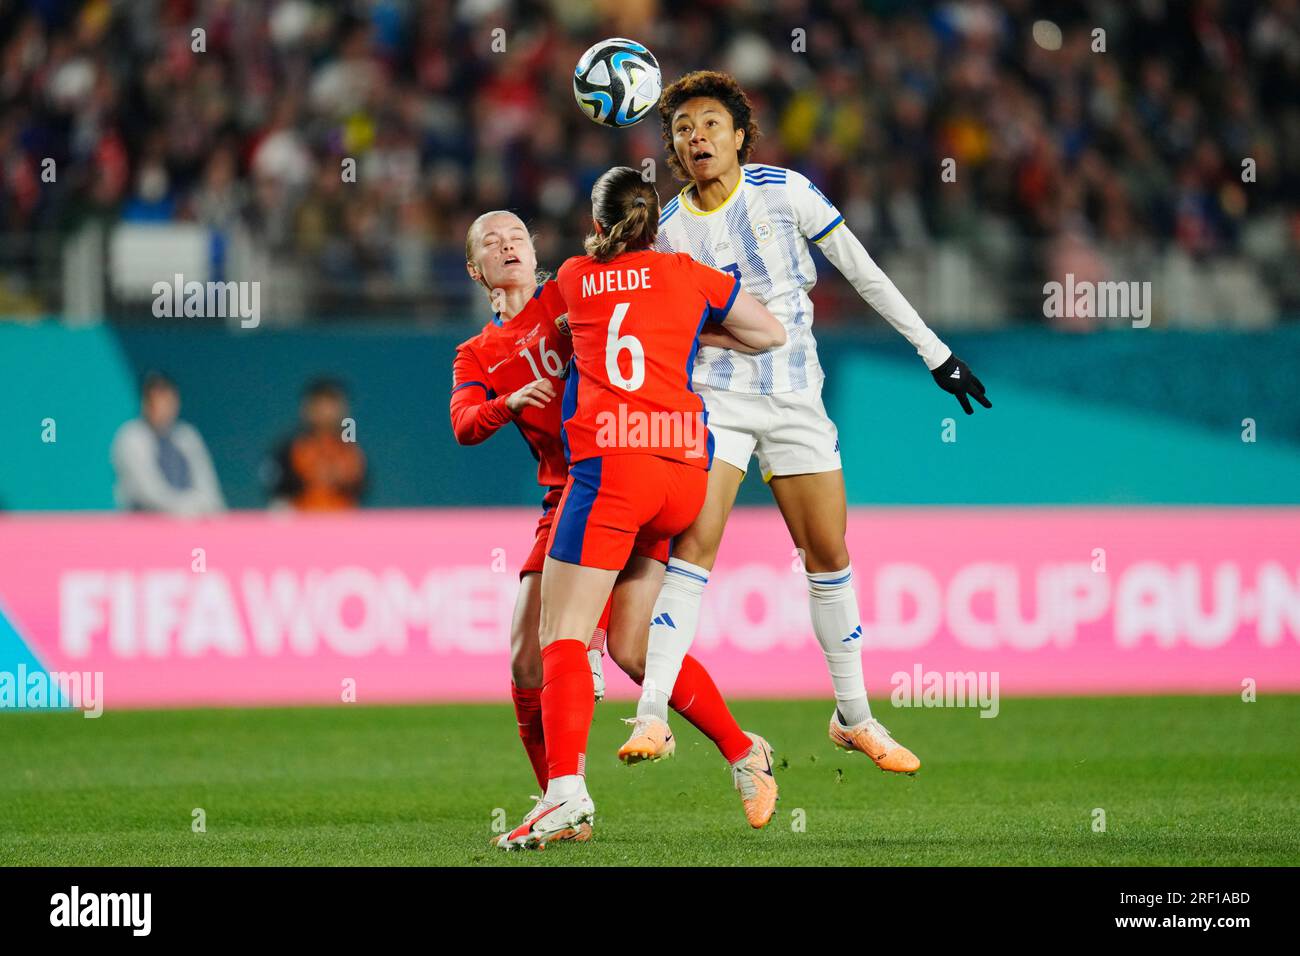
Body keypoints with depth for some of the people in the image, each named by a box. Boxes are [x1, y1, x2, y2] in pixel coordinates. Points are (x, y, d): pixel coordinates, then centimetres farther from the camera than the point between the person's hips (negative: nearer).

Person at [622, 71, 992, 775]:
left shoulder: (783, 190, -3)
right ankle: (651, 712, -21)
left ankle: (854, 717, 19)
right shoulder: (670, 230, -1)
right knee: (693, 545, -18)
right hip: (716, 394, -1)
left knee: (829, 556, 4)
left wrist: (932, 349, 3)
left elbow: (862, 270, 2)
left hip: (796, 399, 1)